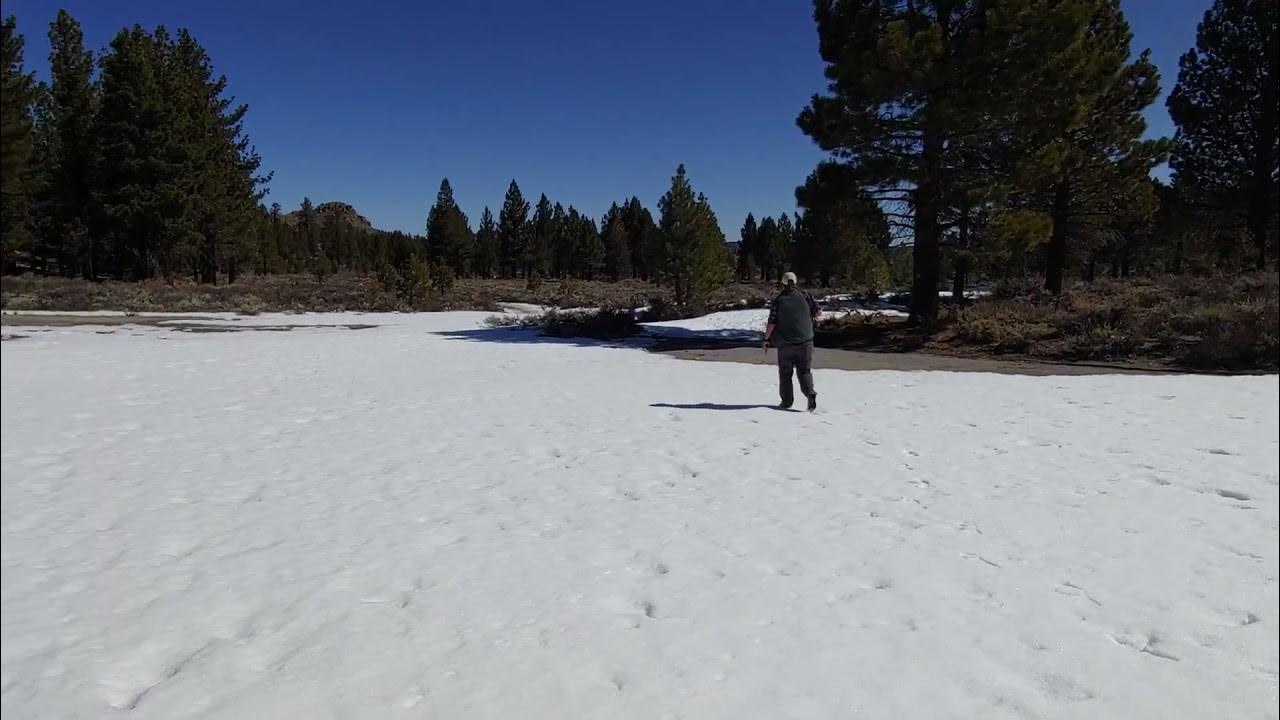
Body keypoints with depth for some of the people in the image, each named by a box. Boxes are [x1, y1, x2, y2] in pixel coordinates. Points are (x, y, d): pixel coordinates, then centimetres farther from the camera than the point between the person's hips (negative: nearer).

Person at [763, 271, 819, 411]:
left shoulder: (778, 301, -4)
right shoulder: (805, 296, 2)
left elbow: (771, 324, -6)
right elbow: (817, 312, 5)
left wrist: (766, 339, 5)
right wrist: (812, 317, 28)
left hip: (785, 343, -1)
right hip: (805, 341, 2)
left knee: (785, 373, 10)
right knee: (805, 371, 8)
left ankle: (786, 401, 13)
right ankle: (810, 393, -14)